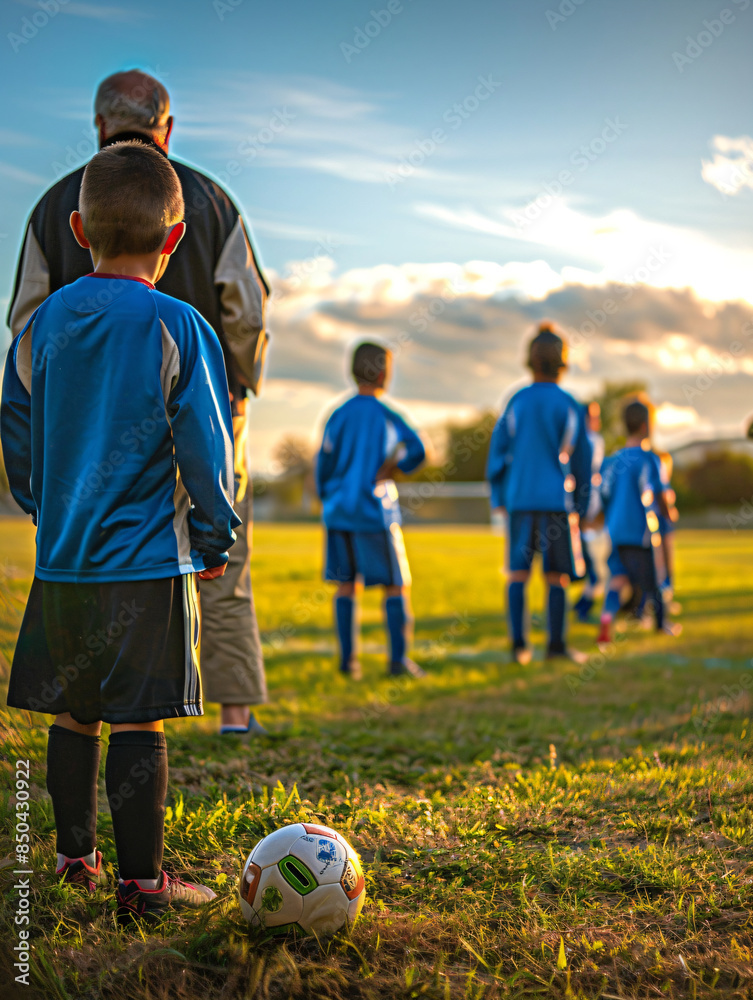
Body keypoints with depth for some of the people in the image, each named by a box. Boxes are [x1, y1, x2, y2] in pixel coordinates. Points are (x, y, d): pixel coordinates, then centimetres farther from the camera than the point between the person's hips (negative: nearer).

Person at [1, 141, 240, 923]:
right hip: (149, 564, -5)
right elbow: (205, 447, -8)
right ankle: (141, 881, 5)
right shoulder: (177, 328, -9)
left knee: (72, 714, 15)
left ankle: (75, 858, 27)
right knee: (140, 722, 0)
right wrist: (214, 538, 4)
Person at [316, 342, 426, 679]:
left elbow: (324, 462, 4)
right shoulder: (387, 416, -5)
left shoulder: (339, 415, 2)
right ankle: (398, 657, -1)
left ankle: (348, 658, 9)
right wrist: (394, 467, 2)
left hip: (340, 512, 4)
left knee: (346, 584, 10)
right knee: (396, 584, 5)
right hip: (376, 512, -3)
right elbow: (417, 450, -17)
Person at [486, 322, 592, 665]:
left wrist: (499, 497, 14)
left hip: (519, 498, 2)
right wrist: (581, 503, 11)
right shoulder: (569, 406, -2)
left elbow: (498, 451, 5)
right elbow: (581, 458, 2)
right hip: (557, 499, -2)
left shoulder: (516, 402, 3)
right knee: (557, 575, 5)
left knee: (518, 572, 5)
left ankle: (518, 643, 2)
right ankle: (556, 643, 8)